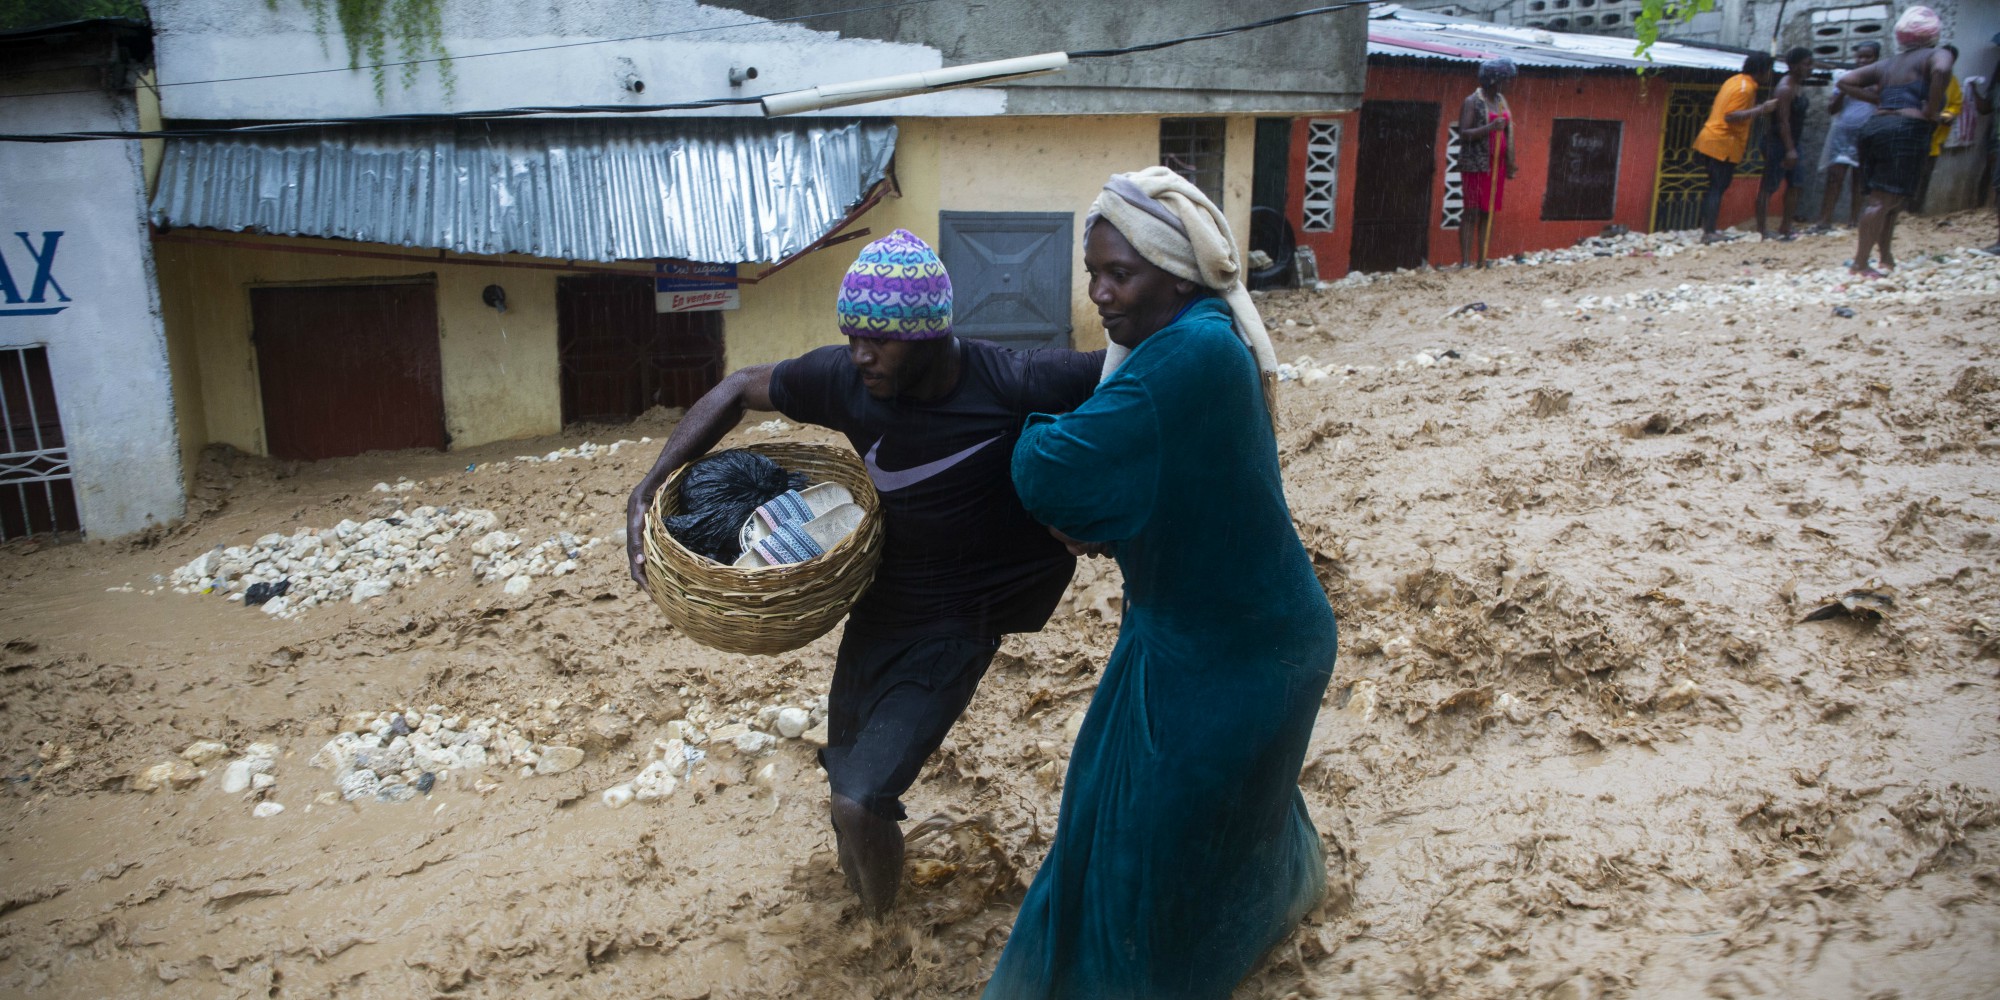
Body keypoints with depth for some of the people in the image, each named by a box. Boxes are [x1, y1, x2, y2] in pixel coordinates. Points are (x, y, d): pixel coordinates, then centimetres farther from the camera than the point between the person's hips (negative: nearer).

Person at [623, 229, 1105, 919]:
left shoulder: (1010, 386, -24)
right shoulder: (847, 379, -12)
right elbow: (741, 389, 2)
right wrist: (651, 485, -5)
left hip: (951, 630, -5)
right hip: (876, 613, 5)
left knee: (859, 804, -14)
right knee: (848, 790, 20)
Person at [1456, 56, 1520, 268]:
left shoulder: (1501, 100, 14)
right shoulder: (1472, 102, -8)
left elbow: (1509, 132, 17)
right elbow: (1463, 134, -15)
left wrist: (1510, 162, 11)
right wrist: (1490, 127, -27)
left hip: (1496, 165, 7)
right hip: (1476, 165, -7)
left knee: (1488, 213, 7)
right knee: (1472, 213, -8)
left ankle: (1482, 262, 10)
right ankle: (1465, 262, -7)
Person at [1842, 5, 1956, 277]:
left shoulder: (1885, 65, 22)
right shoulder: (1936, 55, 4)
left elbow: (1845, 82, 22)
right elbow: (1942, 70, -19)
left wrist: (1879, 98, 19)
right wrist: (1931, 110, -9)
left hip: (1874, 127, 7)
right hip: (1907, 130, -7)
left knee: (1886, 197, 15)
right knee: (1885, 199, -9)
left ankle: (1885, 255, 20)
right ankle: (1860, 263, -13)